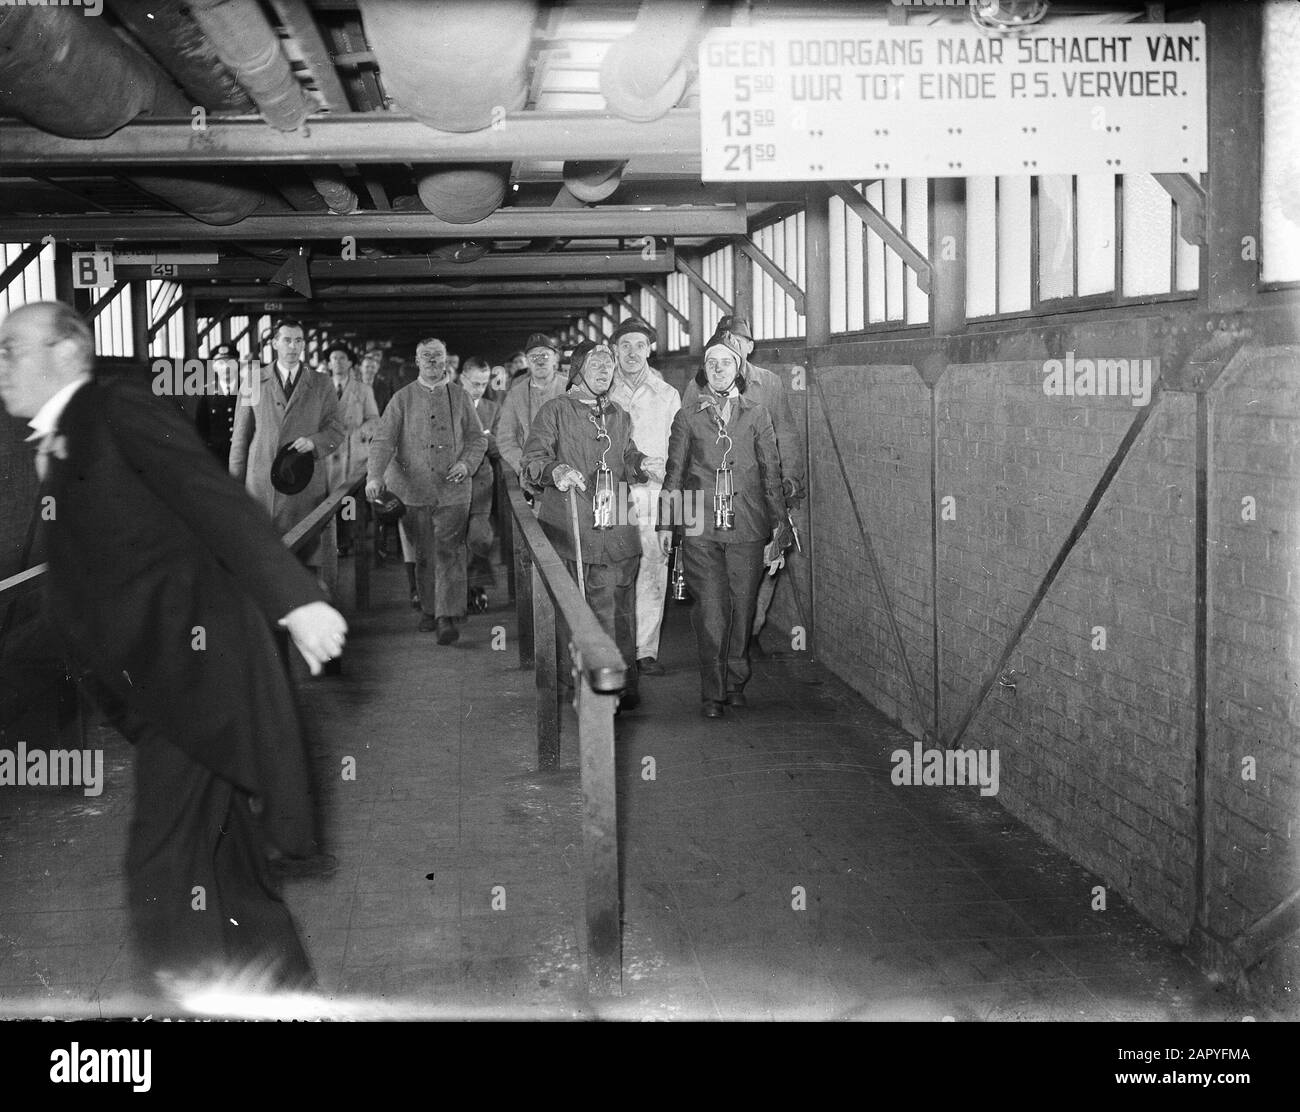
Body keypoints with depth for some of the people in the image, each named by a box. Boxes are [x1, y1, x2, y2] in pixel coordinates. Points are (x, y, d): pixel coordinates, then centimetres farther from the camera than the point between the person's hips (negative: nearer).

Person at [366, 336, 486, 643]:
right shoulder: (402, 398, 6)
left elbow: (478, 438, 14)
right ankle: (429, 610, 22)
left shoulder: (460, 397, 10)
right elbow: (383, 440, -2)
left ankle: (448, 618, -14)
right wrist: (375, 476, -18)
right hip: (414, 489, 1)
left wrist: (467, 464, -6)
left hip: (452, 489, -1)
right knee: (424, 554, 8)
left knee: (449, 552, -9)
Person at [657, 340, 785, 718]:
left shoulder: (757, 416, 10)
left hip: (748, 528, 1)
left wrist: (776, 529, 7)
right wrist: (666, 523, 10)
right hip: (700, 528, -1)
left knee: (742, 606, 4)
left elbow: (771, 473, 10)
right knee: (709, 610, -5)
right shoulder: (688, 418, 9)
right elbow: (673, 472, 13)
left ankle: (735, 683, 20)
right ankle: (712, 694, 2)